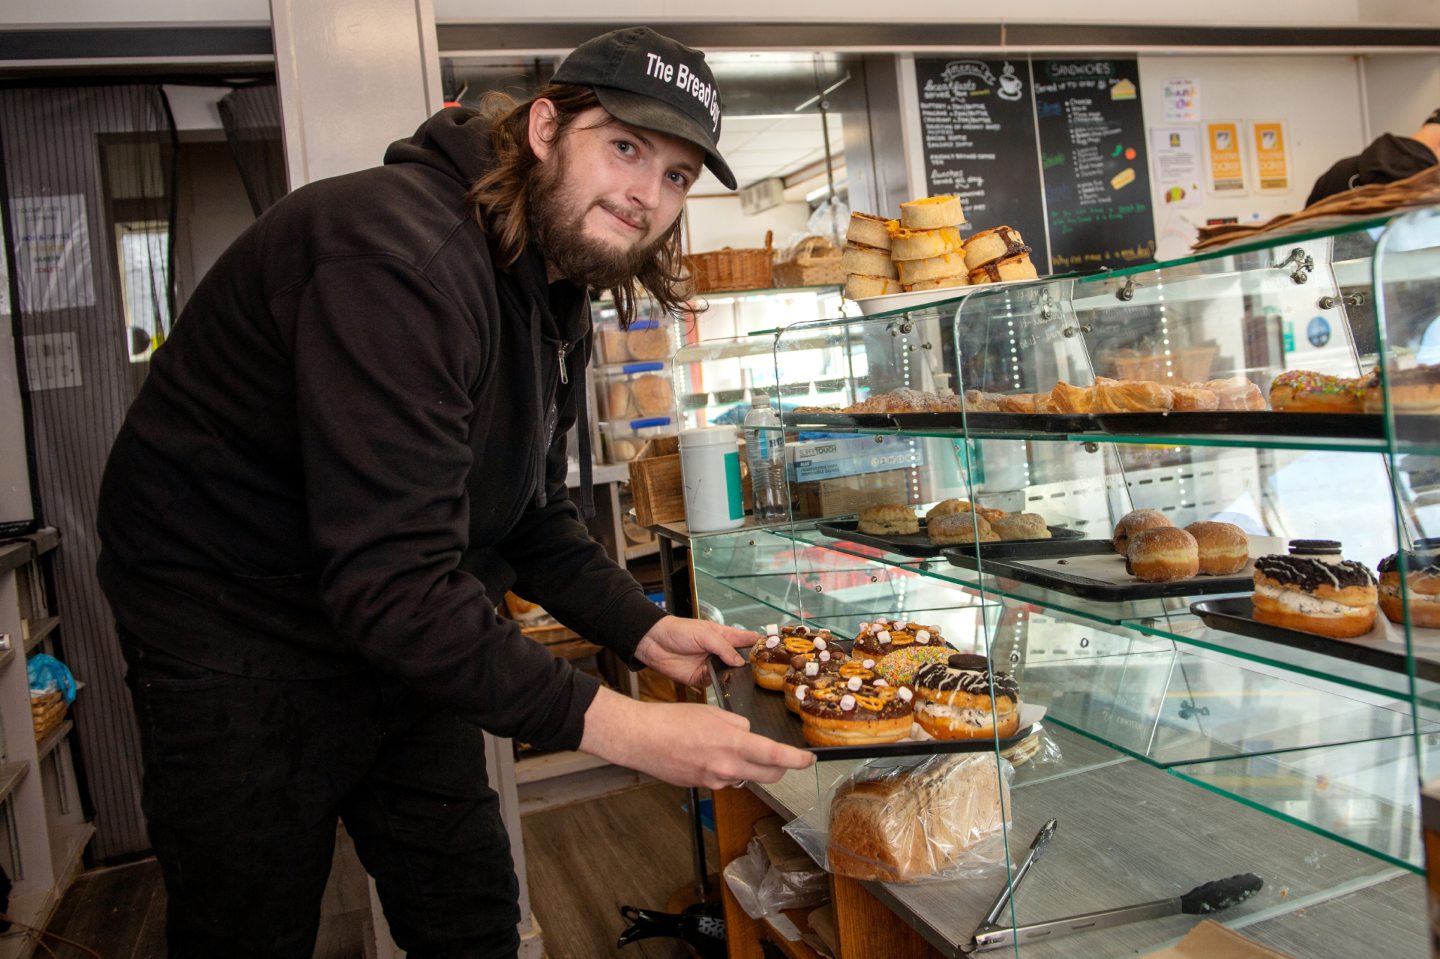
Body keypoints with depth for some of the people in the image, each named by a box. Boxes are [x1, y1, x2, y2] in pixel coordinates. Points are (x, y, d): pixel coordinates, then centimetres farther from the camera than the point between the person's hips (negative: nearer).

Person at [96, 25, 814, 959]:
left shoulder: (557, 295, 3)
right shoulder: (398, 255, -29)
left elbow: (532, 517, 8)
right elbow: (389, 576, -36)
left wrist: (646, 630, -7)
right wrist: (615, 728, -38)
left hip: (400, 628, 9)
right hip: (234, 629, -8)